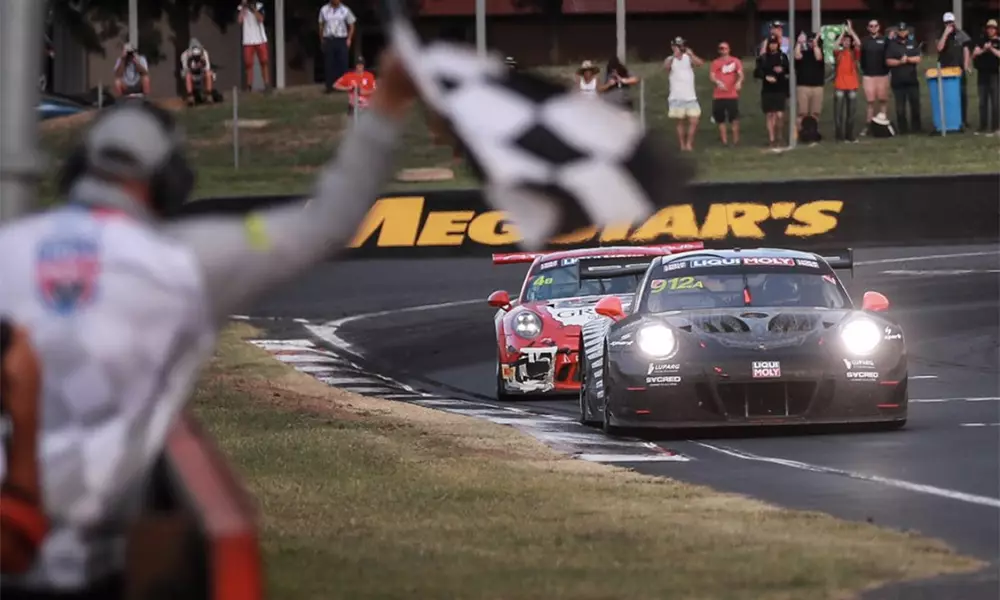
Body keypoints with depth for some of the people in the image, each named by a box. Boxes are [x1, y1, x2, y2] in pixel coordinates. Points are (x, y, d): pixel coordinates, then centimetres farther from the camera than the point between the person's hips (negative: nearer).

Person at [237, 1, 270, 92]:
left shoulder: (259, 6, 4)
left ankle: (267, 84, -1)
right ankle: (249, 86, 1)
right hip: (248, 41, 0)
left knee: (264, 63, -3)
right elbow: (239, 21, -10)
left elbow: (260, 19, -11)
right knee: (248, 64, -2)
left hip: (260, 40, 0)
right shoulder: (241, 8, 5)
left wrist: (253, 8, -15)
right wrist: (243, 7, -10)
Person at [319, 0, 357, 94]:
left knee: (343, 63, -2)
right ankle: (330, 86, 6)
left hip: (341, 40, -1)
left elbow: (351, 25, 8)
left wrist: (349, 39, -1)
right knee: (329, 64, 0)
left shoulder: (345, 10, 1)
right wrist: (322, 40, 7)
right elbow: (321, 25, 10)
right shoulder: (324, 10, 3)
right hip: (328, 40, 1)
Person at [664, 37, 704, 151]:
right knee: (681, 122, 4)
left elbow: (700, 63, -13)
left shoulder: (689, 58, 4)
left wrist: (691, 55, -29)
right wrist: (675, 55, -37)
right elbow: (666, 67, -23)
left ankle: (689, 144, 7)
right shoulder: (670, 60, 0)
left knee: (694, 121, -4)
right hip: (677, 97, -2)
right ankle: (682, 145, 9)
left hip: (691, 97, 2)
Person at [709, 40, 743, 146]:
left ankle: (736, 139, -2)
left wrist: (739, 82, -27)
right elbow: (712, 76, -1)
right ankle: (724, 140, 10)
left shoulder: (735, 61, 5)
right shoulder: (715, 63, 9)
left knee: (734, 118, -8)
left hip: (732, 95, -2)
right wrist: (718, 82, -23)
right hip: (718, 96, 2)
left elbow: (740, 74, -4)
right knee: (720, 119, 3)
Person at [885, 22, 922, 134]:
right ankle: (902, 128, 4)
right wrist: (900, 62, -20)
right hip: (898, 81, -2)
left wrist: (908, 59, -15)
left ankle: (916, 127, 11)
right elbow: (888, 61, -4)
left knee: (915, 104, 3)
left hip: (912, 80, 2)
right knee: (900, 107, -1)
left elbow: (918, 59, 2)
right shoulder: (892, 45, 3)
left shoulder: (913, 43, 9)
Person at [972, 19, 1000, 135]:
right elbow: (974, 54, 2)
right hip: (982, 74, 4)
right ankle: (983, 127, 13)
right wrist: (983, 50, -14)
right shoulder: (982, 41, 11)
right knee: (982, 102, 7)